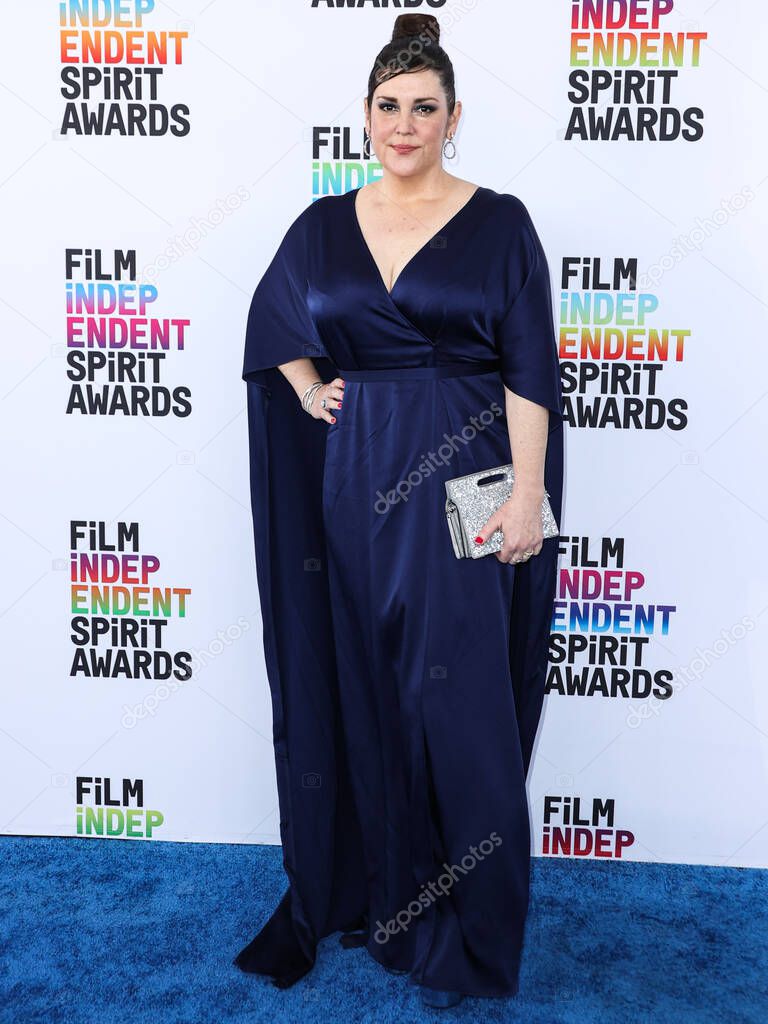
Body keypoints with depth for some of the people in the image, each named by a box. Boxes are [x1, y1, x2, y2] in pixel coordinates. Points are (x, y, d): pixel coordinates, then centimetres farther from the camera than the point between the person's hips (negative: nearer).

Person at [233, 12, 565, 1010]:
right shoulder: (323, 226, 11)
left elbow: (530, 372, -4)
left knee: (459, 697, -1)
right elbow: (275, 324, 23)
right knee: (351, 686, 10)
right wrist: (309, 391, 5)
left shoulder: (499, 223, 1)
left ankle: (467, 930, 18)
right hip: (353, 486, 4)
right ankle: (357, 884, 30)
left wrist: (527, 495, -12)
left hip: (459, 485, -3)